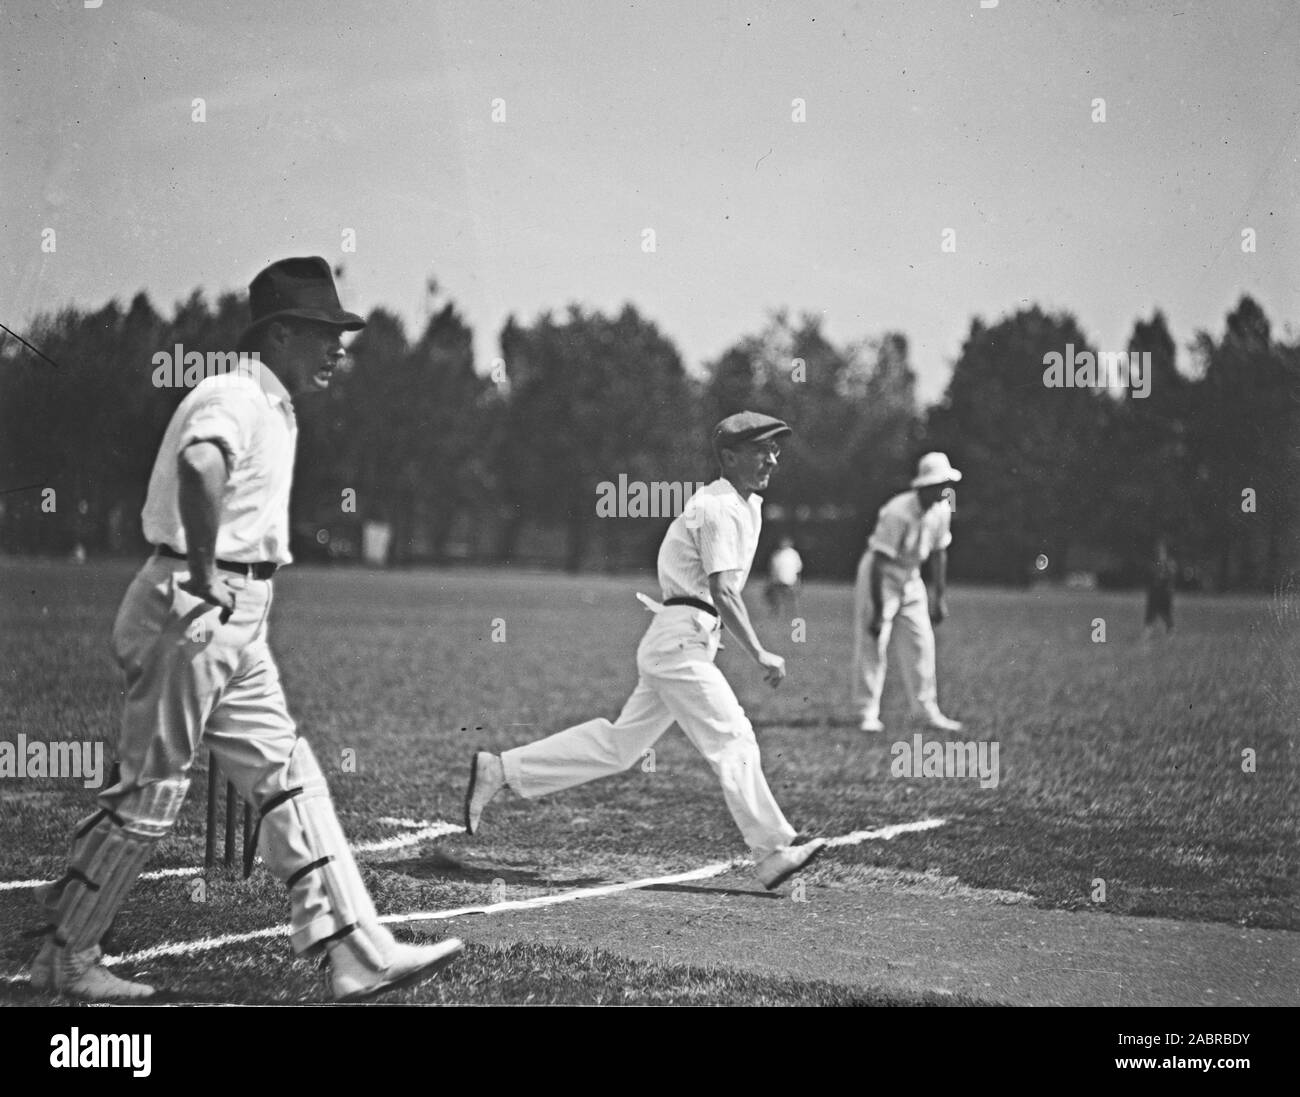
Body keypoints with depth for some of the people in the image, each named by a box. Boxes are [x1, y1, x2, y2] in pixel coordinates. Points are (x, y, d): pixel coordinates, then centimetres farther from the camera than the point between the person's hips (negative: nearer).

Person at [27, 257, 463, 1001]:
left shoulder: (273, 409, 17)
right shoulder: (235, 398, -15)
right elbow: (200, 468, -37)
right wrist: (203, 574, -30)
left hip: (237, 629, 10)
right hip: (193, 614, -10)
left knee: (288, 779, 6)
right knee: (151, 790, -2)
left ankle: (360, 953, 6)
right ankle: (67, 958, 9)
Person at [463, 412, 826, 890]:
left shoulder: (748, 505, 16)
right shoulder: (720, 509, -15)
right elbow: (722, 591, -24)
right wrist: (759, 655, -26)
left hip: (688, 644, 10)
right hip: (682, 639, -10)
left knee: (620, 744, 11)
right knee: (733, 742, -11)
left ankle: (499, 770, 15)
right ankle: (772, 852, -10)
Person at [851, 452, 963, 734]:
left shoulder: (941, 511, -7)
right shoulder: (899, 513, -29)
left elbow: (938, 554, 9)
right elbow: (879, 562, -27)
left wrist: (940, 597, 11)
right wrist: (878, 611, -28)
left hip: (911, 578, 7)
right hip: (880, 575, -7)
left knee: (922, 641, 2)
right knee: (872, 643, -9)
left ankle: (927, 710, 9)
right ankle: (868, 713, -2)